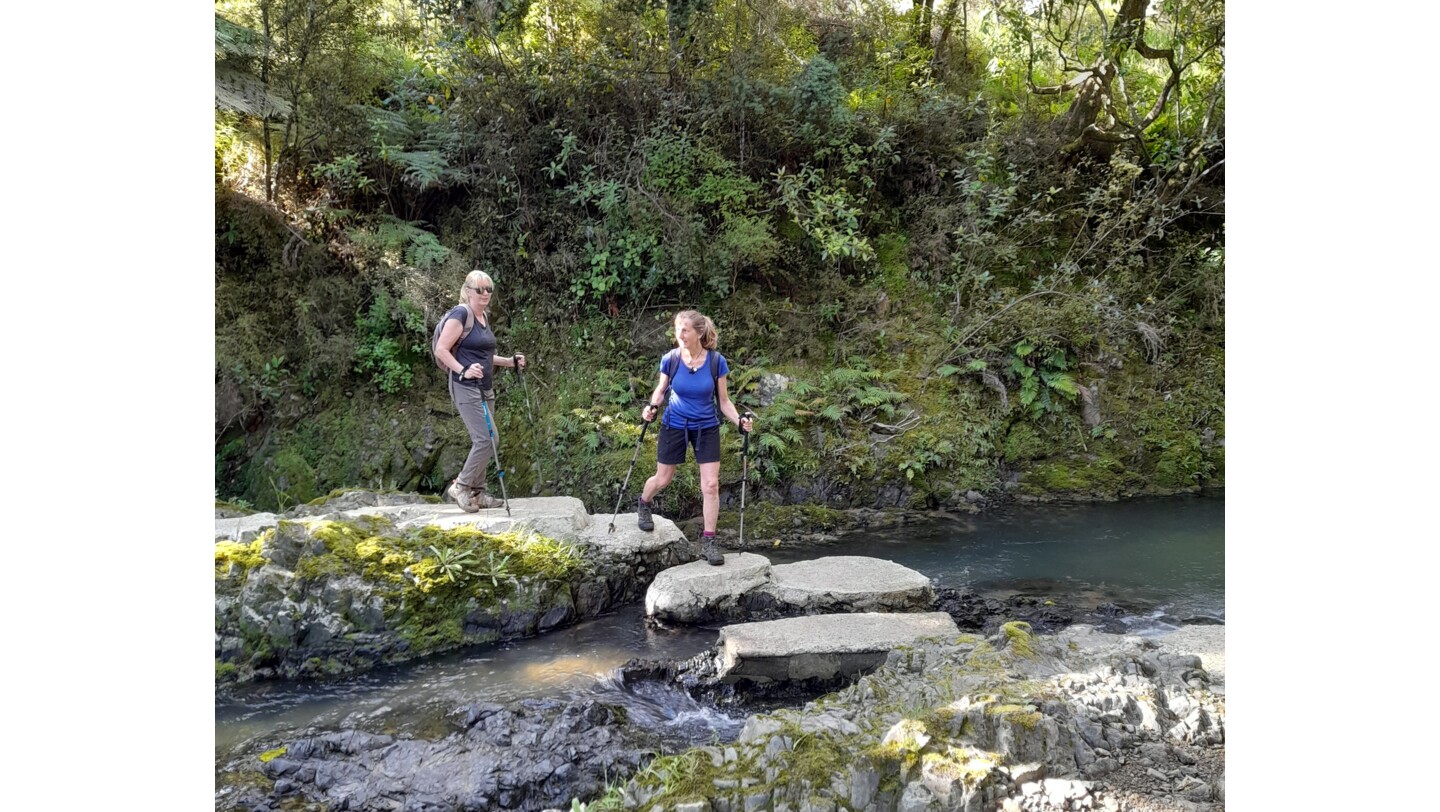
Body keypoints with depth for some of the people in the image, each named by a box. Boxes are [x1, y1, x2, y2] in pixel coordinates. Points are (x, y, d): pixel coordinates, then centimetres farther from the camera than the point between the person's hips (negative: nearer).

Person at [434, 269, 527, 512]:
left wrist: (509, 362, 17)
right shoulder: (460, 314, -11)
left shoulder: (484, 316, 15)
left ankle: (477, 492, 17)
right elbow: (441, 350, -16)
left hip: (485, 387, 9)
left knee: (482, 441, 9)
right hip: (466, 387, -9)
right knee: (487, 438, -15)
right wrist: (464, 371, -27)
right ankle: (460, 486, -2)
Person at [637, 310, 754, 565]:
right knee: (663, 479, 14)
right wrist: (652, 407, -18)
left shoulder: (716, 361, -16)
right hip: (674, 426, 0)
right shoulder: (670, 359, -15)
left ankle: (708, 542, 7)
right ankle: (643, 504, 49)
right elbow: (660, 390, 2)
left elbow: (723, 400, -7)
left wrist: (739, 420, -23)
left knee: (711, 485, -5)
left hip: (706, 428, 0)